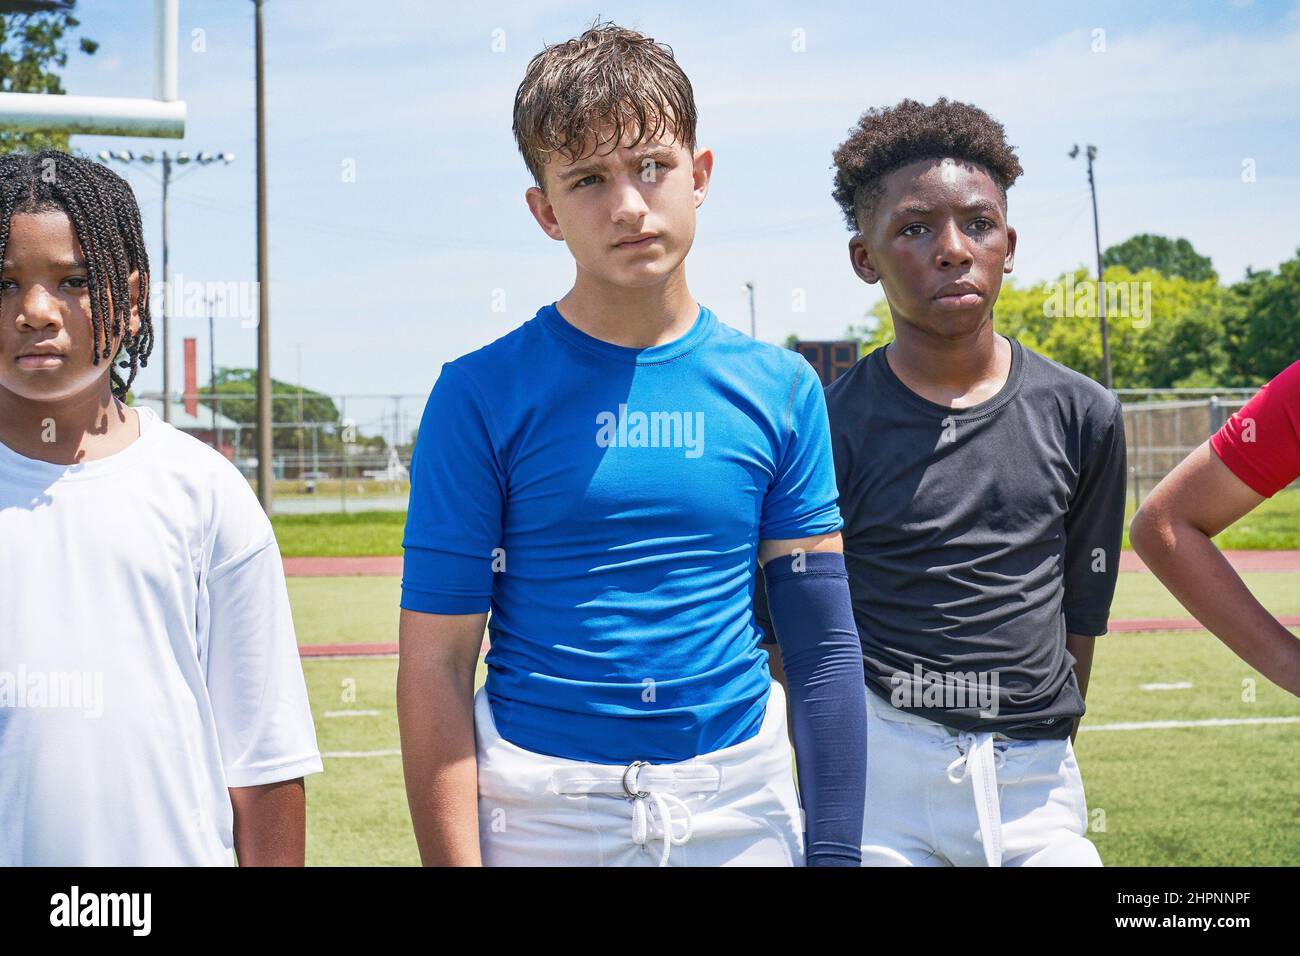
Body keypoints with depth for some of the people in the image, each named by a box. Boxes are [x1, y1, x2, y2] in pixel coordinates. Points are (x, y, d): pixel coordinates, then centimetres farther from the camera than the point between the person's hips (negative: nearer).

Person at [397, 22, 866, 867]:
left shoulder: (779, 388, 2)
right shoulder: (483, 395, -6)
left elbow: (824, 645, 3)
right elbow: (436, 666, -7)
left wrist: (834, 849, -3)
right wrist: (456, 857, -13)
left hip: (743, 807, 3)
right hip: (539, 813, -2)